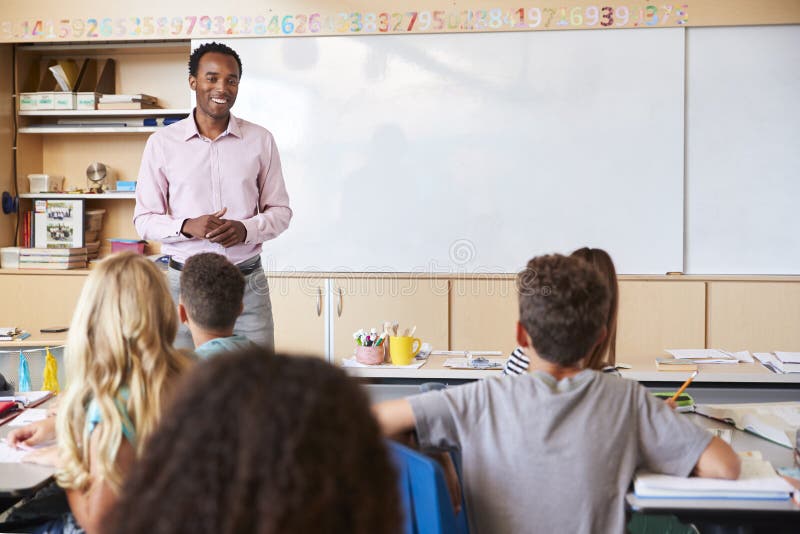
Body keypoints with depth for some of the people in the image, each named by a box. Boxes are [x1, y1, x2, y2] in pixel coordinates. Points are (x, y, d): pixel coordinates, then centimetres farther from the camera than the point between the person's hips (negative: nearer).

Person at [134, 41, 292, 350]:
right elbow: (144, 219, 4)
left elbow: (280, 210, 8)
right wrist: (187, 227, -15)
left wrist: (247, 229, -12)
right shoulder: (162, 143, 2)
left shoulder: (260, 140, 4)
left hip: (248, 281, 1)